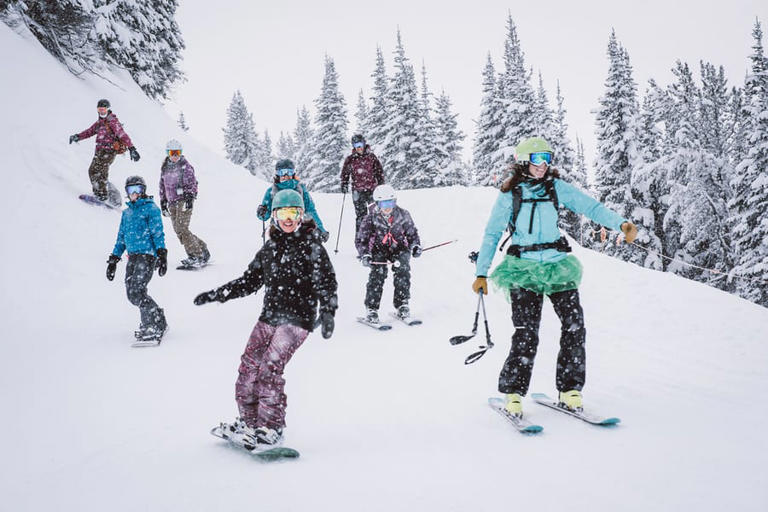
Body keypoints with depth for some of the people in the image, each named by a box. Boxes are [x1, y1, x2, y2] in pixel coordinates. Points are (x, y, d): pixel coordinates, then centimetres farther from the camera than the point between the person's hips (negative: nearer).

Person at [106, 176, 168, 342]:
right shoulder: (127, 212, 20)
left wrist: (162, 255, -17)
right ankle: (158, 319, 13)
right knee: (131, 293, -1)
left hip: (147, 254, -7)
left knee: (137, 291, -18)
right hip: (132, 255, 7)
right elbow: (121, 237, 25)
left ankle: (155, 327, -10)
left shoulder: (151, 208, 0)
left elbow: (158, 233, -7)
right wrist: (113, 259, 21)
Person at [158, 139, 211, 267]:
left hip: (184, 200, -7)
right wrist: (163, 202, 18)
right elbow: (162, 186, 21)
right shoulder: (165, 167, 15)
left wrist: (190, 198, -21)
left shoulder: (185, 165, -3)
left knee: (181, 229, -16)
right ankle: (202, 249, 13)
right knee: (178, 230, 3)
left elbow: (192, 183, -9)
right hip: (172, 203, 7)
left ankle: (197, 256, -10)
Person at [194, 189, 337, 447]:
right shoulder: (270, 247, 13)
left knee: (270, 368, -17)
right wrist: (215, 295, 19)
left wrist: (327, 312, -25)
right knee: (248, 366, 3)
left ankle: (272, 428, -7)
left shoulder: (311, 246, -4)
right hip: (269, 317, 6)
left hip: (297, 319, -6)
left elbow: (326, 282, -10)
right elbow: (250, 280, 21)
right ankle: (249, 421, 20)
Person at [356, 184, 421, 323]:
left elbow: (412, 232, 9)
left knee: (402, 271, -21)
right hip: (379, 250, -1)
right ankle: (371, 309, -15)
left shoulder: (403, 215, -7)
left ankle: (402, 304, -6)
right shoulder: (371, 218, -13)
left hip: (399, 248, 2)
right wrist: (365, 254, -24)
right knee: (378, 274, -22)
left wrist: (416, 245, -6)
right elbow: (360, 239, -9)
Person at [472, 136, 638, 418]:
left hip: (558, 267, 3)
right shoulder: (509, 195, 0)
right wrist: (481, 273, -1)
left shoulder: (557, 188, 4)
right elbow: (492, 234, 3)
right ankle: (513, 393, 4)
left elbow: (590, 206, -2)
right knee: (526, 334, -11)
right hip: (523, 270, -2)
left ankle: (569, 390, 7)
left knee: (575, 326, -7)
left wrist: (620, 222, -19)